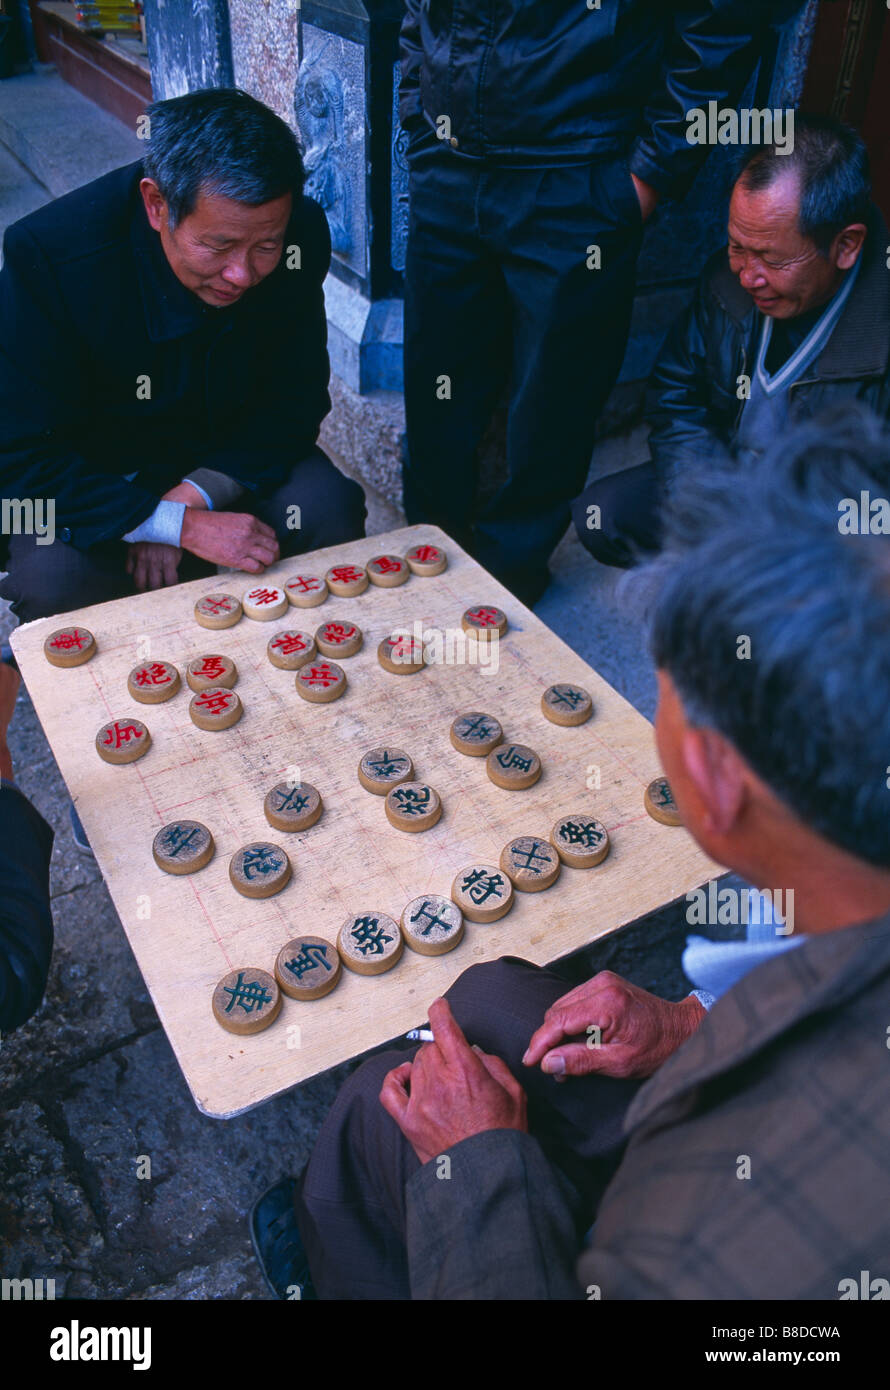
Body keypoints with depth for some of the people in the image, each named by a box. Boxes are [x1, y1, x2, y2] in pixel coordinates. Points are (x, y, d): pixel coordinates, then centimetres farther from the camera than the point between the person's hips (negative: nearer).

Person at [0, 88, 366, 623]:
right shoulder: (50, 252, -28)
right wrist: (180, 525, -36)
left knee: (332, 512, -23)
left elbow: (295, 403, -8)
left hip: (234, 457, 3)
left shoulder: (302, 232, -18)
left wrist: (194, 494, -24)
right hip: (91, 475, -2)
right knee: (55, 581, -30)